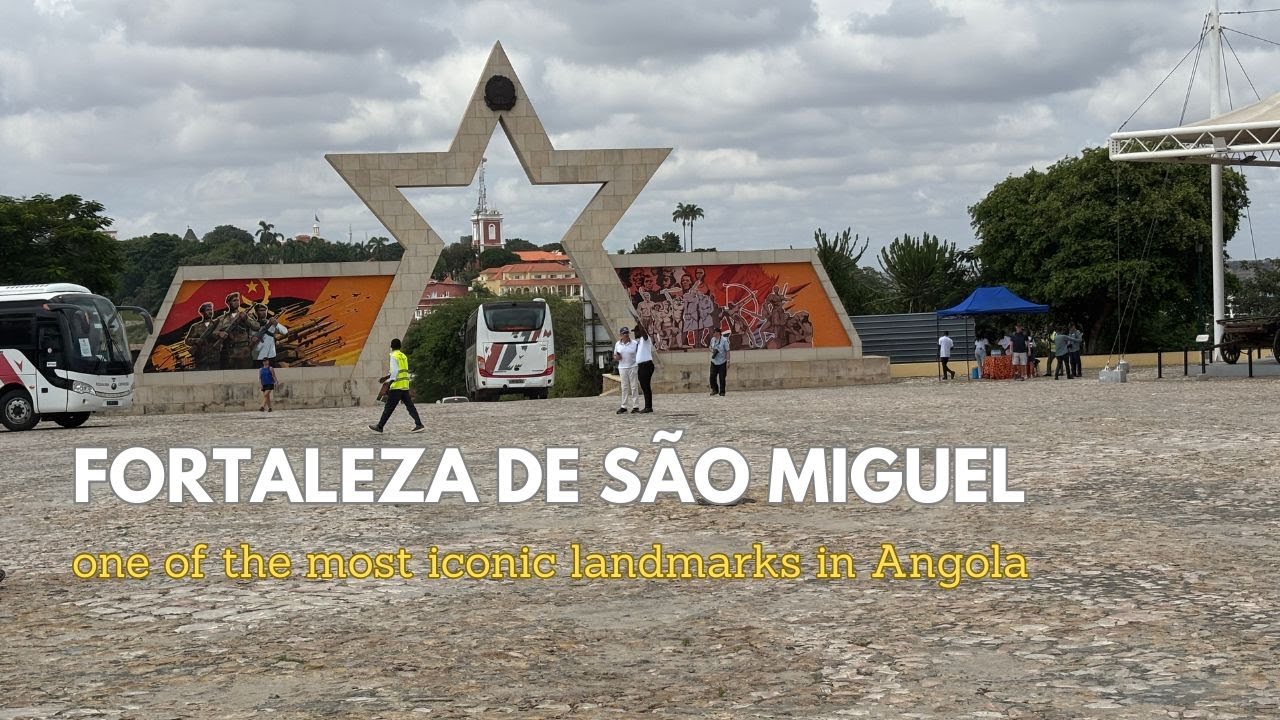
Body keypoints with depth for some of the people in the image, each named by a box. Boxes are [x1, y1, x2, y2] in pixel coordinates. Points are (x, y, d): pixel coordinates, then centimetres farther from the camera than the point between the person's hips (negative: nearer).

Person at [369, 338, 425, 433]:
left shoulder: (394, 356, -9)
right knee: (410, 406, 4)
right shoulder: (403, 356, 16)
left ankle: (380, 427, 3)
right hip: (405, 386, 8)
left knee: (388, 407, -2)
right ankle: (419, 424, -6)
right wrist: (387, 377, 22)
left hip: (397, 386, -8)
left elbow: (395, 372, -16)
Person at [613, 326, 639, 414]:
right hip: (622, 368, 3)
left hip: (633, 367, -3)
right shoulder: (617, 344, 7)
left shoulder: (634, 343, -2)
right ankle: (623, 407, 9)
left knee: (634, 387, -2)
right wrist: (616, 357, -9)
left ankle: (636, 406, 1)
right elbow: (614, 356, 15)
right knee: (624, 387, 6)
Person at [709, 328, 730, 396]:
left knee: (722, 378, -2)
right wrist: (712, 351, -3)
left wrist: (728, 361, -13)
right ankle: (715, 390, 18)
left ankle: (722, 392, 9)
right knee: (712, 377, -1)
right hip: (714, 362, 4)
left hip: (722, 362, -4)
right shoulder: (712, 340, 5)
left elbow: (727, 351, -9)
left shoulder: (724, 340, -11)